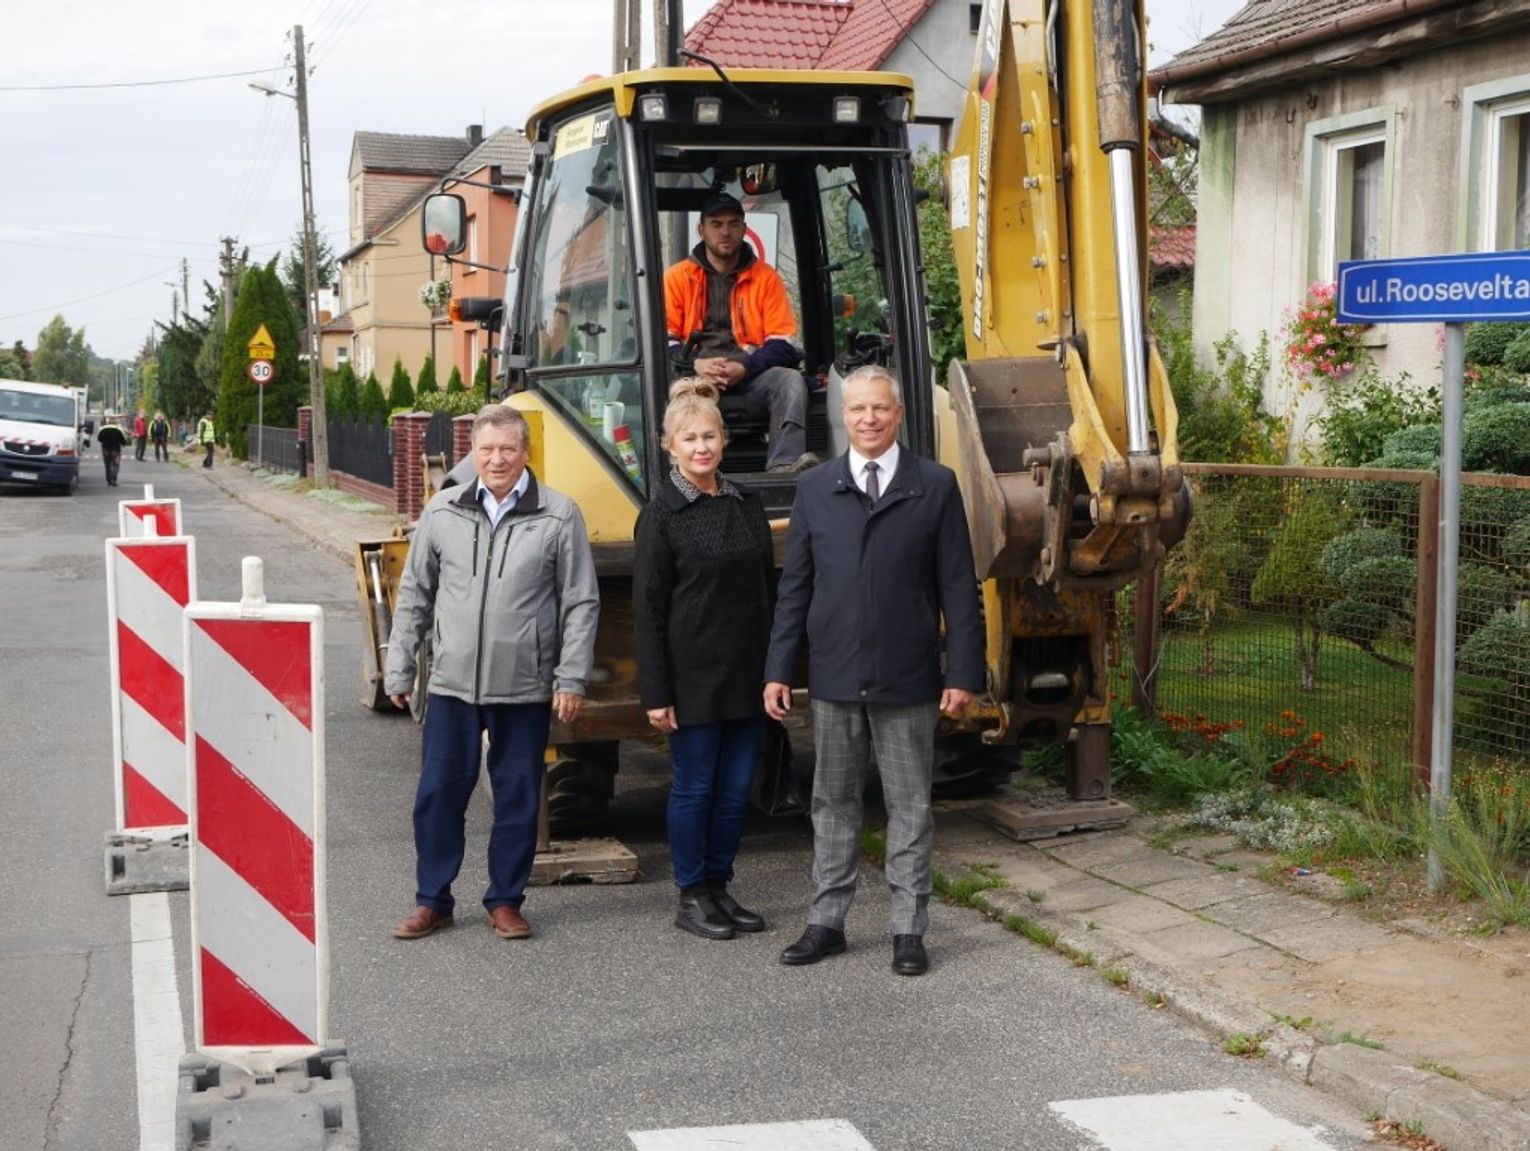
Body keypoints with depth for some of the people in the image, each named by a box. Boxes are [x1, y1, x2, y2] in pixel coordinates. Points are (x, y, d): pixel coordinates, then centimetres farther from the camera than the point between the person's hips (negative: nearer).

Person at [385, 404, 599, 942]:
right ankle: (432, 899, 20)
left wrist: (571, 678, -5)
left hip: (525, 688, -1)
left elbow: (581, 604, 0)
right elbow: (414, 595, 10)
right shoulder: (443, 511, 4)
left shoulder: (559, 516, -2)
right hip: (452, 683, 2)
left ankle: (505, 901, 21)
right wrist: (399, 670, 8)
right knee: (438, 793, 6)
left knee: (518, 796, 7)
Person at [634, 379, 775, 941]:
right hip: (693, 677, -5)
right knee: (694, 786, 3)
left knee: (736, 788, 10)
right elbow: (647, 609, -8)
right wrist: (655, 693, -12)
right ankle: (691, 898, 16)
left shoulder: (748, 505, 9)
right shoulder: (662, 514, -7)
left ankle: (719, 887, 24)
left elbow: (768, 590, 14)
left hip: (747, 675, 5)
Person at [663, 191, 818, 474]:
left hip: (750, 373, 1)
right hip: (694, 373, -1)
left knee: (791, 380, -29)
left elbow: (783, 343, 4)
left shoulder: (765, 277, 11)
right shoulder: (677, 277, 11)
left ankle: (784, 464, -45)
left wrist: (744, 367, -13)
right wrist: (696, 364, -14)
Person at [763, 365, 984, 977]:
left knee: (910, 809, 5)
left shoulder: (935, 486, 0)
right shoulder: (815, 488, 5)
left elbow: (958, 587, -1)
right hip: (833, 679, 2)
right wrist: (779, 669, 2)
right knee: (833, 804, 12)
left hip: (907, 680, -2)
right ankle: (826, 922, 22)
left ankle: (908, 931, 14)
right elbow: (794, 586, 7)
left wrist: (964, 672, -6)